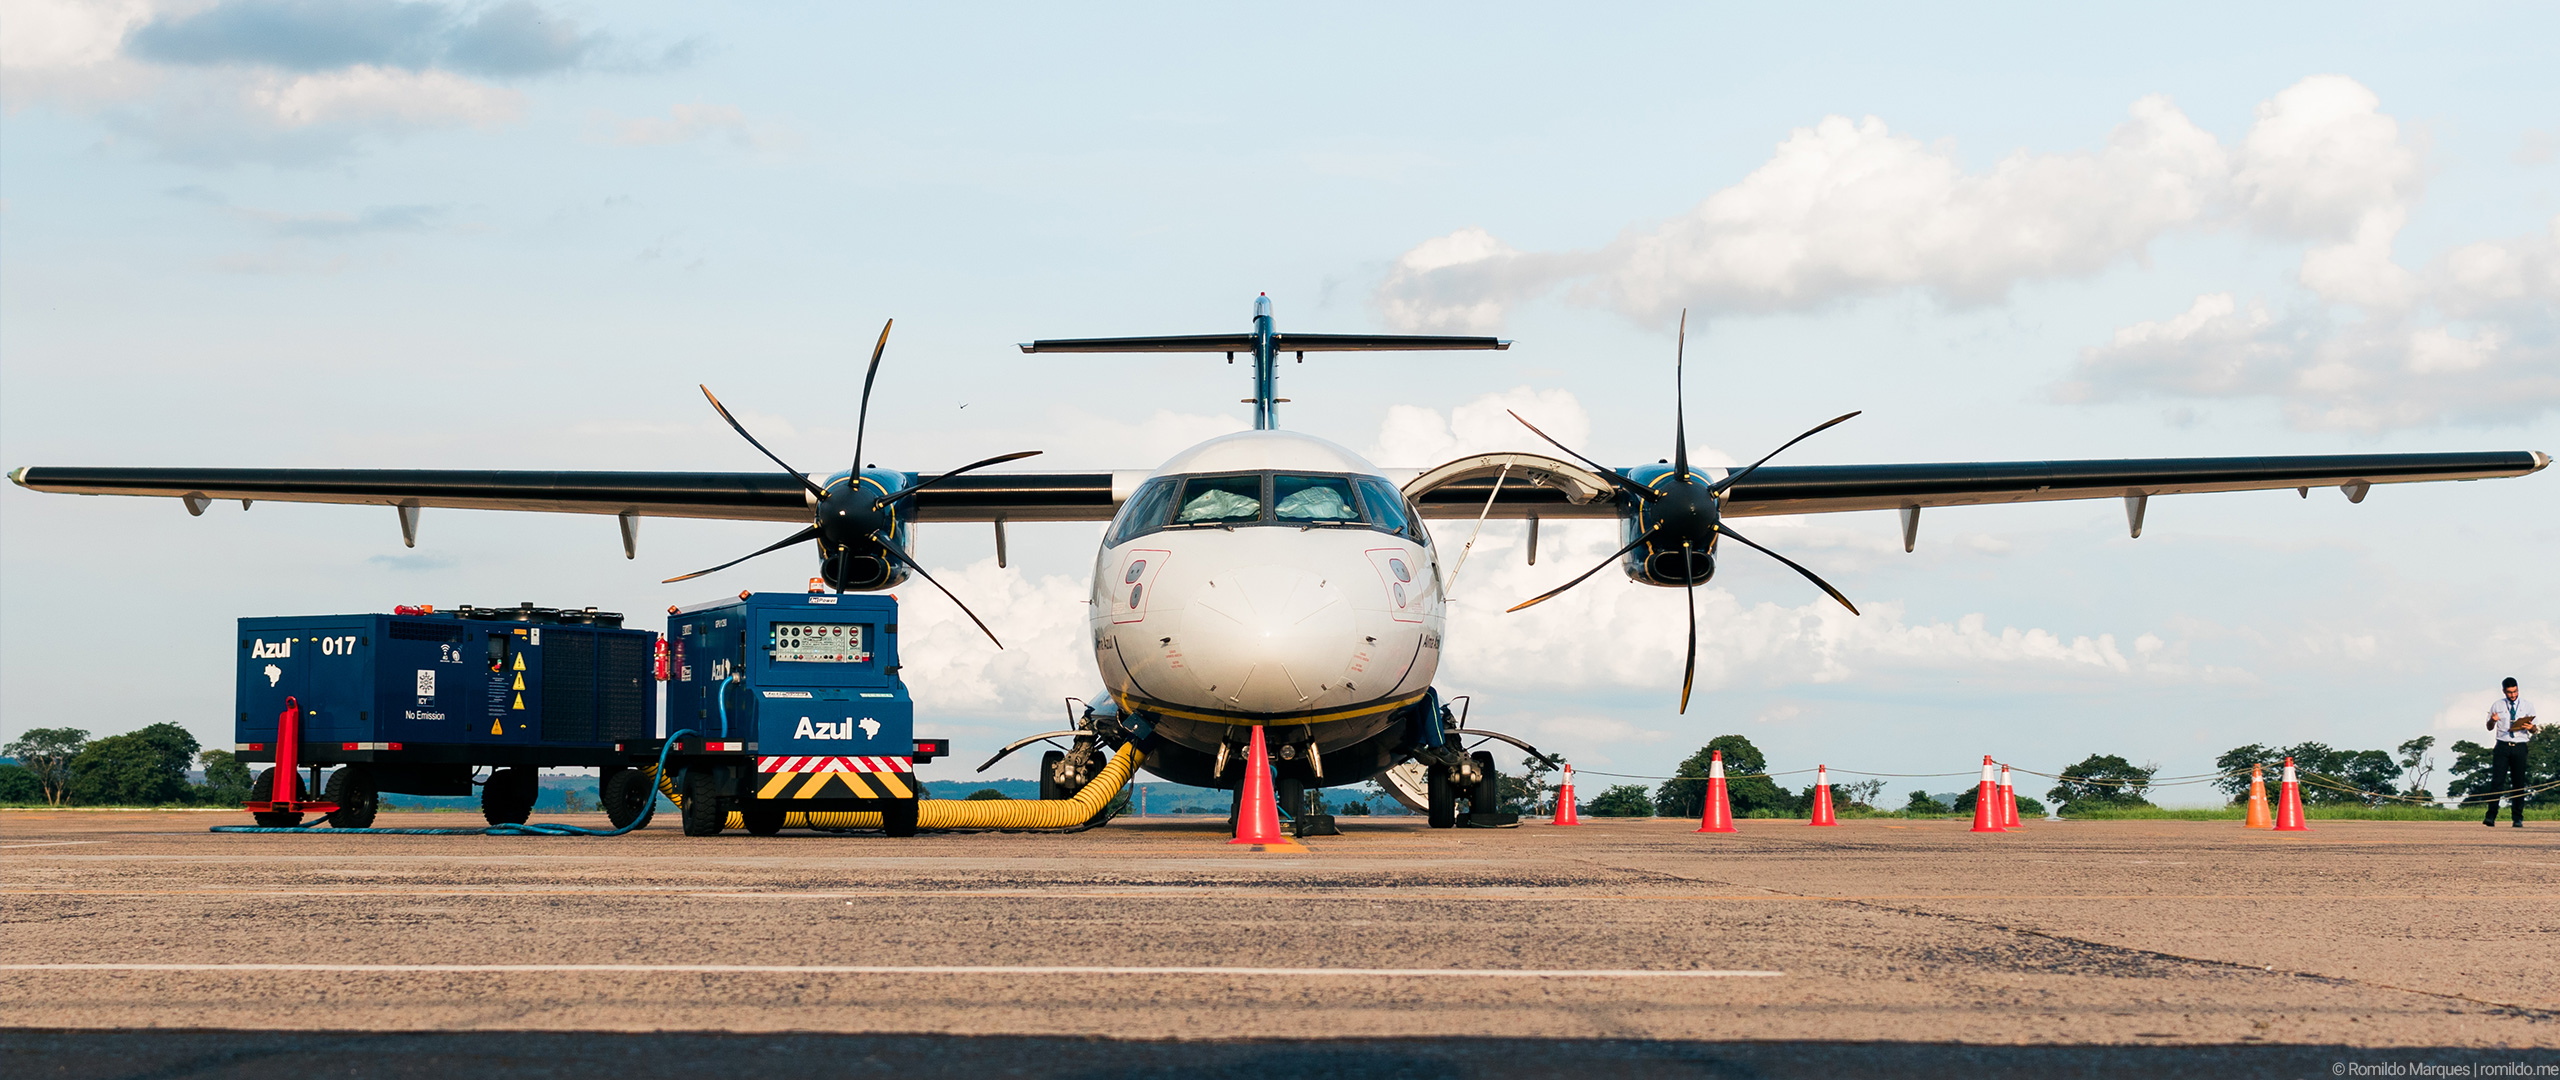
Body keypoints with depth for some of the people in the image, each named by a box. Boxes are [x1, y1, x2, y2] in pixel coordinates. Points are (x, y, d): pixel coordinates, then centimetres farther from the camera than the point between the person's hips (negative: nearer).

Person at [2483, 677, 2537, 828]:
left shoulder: (2527, 706, 10)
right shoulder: (2497, 706, 11)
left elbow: (2534, 729, 10)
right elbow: (2489, 728, 14)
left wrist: (2530, 727, -14)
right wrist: (2493, 720, -8)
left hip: (2520, 747, 0)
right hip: (2502, 746, 0)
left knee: (2519, 783, 0)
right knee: (2497, 781, -9)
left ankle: (2518, 818, 5)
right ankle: (2491, 817, -11)